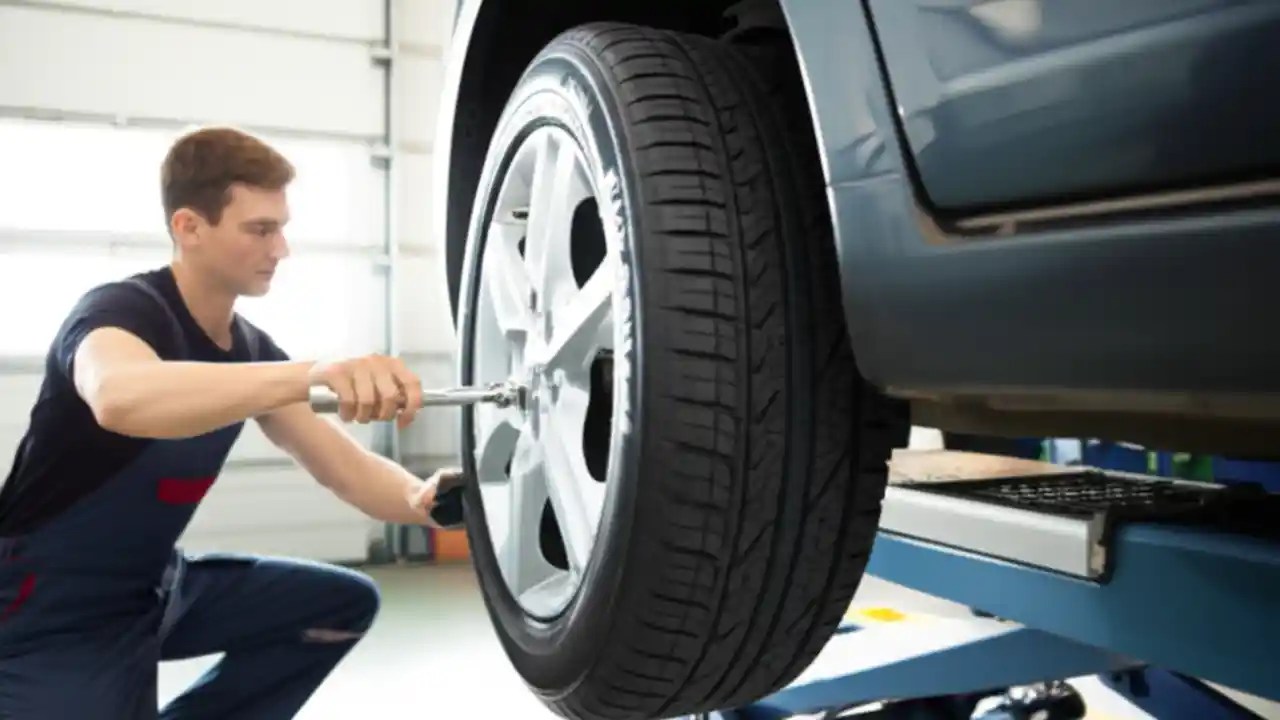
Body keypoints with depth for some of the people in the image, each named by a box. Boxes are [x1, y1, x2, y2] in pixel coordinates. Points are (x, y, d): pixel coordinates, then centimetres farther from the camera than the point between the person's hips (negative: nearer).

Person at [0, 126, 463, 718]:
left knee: (344, 601, 2)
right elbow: (118, 398, -46)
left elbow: (346, 468, -3)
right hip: (52, 615, -7)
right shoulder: (118, 311, -21)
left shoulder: (251, 350, 1)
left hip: (155, 590, 8)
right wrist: (316, 374, -59)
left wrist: (422, 498, -24)